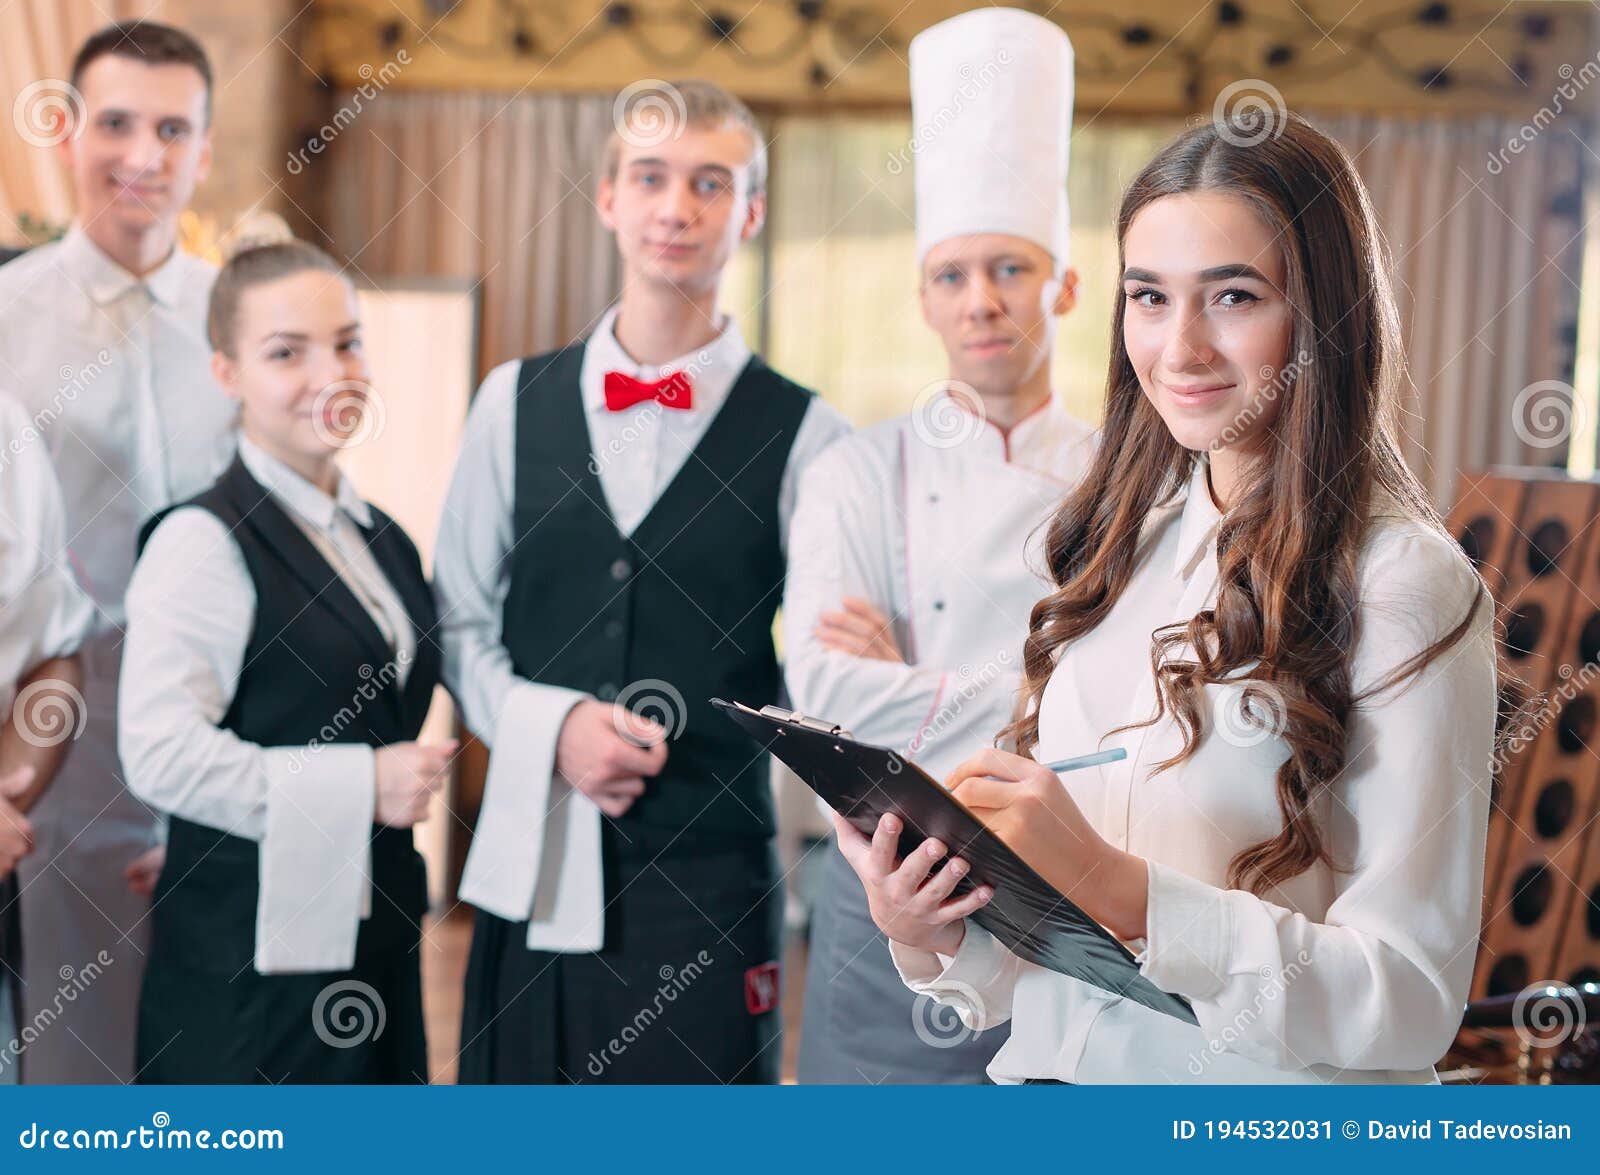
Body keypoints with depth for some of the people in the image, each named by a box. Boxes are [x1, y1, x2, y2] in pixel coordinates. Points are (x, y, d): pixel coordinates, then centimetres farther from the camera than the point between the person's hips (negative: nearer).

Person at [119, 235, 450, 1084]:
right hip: (252, 950, -8)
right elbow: (161, 753, -22)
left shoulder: (381, 539, 12)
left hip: (372, 931, 8)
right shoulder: (203, 543, -14)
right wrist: (359, 784, -20)